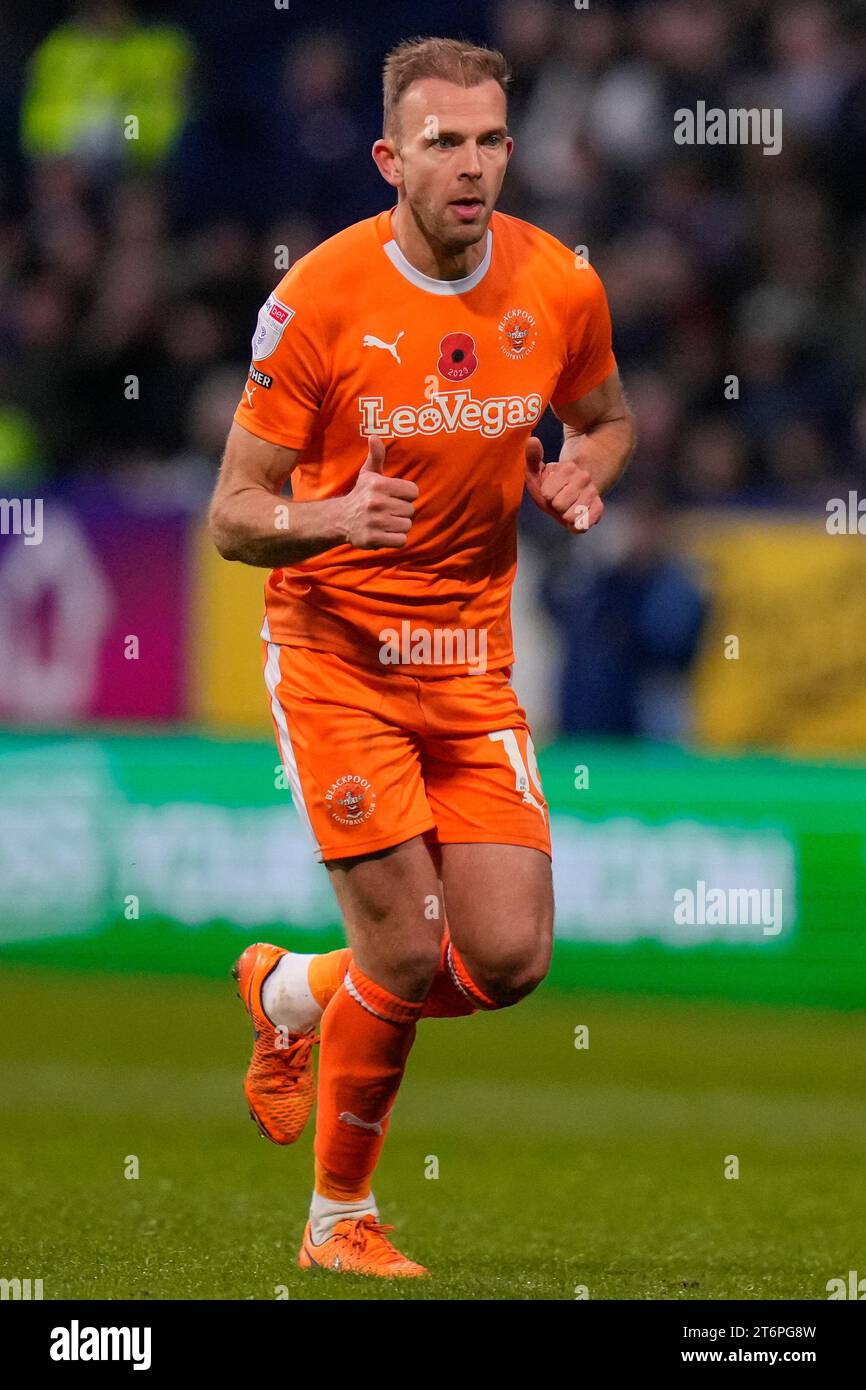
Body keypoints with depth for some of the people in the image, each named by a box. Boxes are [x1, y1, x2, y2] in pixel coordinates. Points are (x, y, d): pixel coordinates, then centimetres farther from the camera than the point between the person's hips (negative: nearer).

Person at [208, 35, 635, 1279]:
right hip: (336, 651, -4)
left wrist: (579, 476, -5)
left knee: (511, 960, -4)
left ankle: (295, 992, 27)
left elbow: (605, 417, 19)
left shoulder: (560, 287, -3)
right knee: (408, 954, -10)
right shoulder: (320, 298, -14)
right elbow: (232, 518, -10)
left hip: (474, 660, 4)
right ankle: (340, 1221, 13)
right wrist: (328, 519, -32)